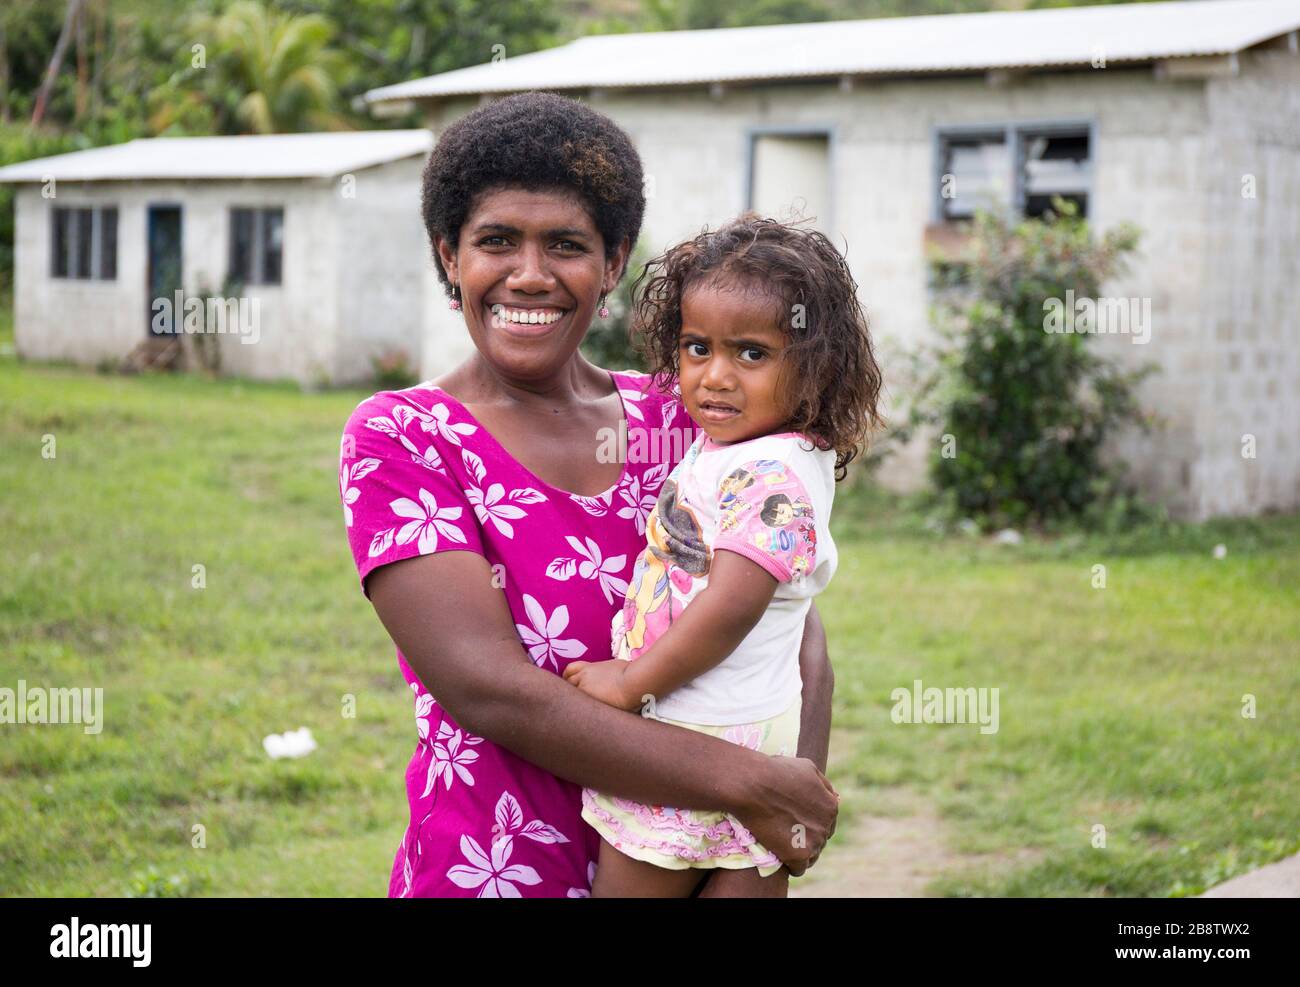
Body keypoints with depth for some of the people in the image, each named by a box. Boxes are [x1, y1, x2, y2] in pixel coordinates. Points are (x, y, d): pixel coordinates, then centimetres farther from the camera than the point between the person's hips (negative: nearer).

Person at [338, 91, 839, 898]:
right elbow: (488, 689, -19)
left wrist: (756, 866, -17)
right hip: (486, 873, -3)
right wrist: (746, 780, -21)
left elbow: (797, 642, -3)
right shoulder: (398, 438, -9)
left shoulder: (675, 418, 1)